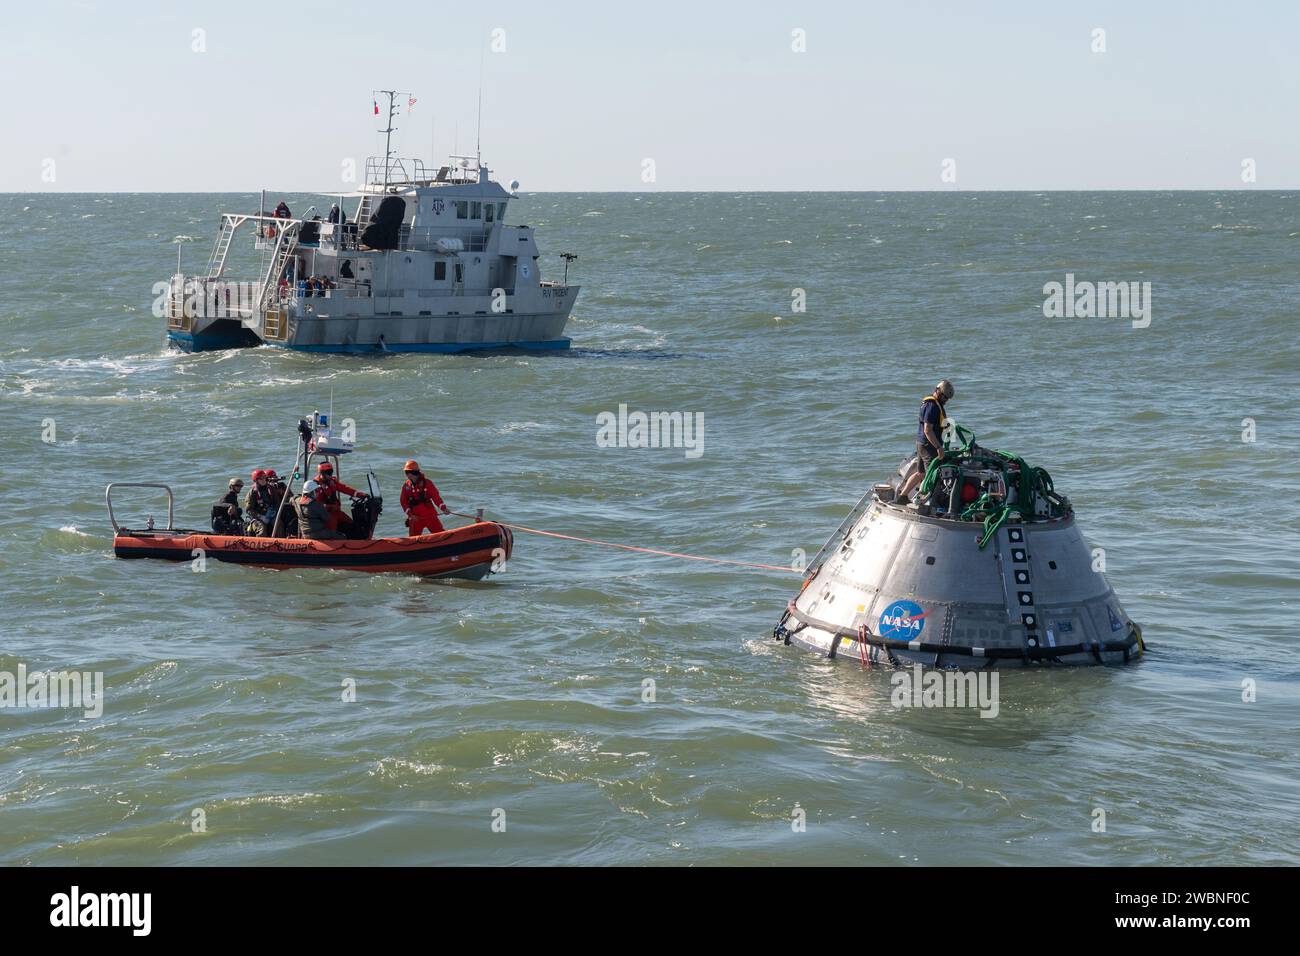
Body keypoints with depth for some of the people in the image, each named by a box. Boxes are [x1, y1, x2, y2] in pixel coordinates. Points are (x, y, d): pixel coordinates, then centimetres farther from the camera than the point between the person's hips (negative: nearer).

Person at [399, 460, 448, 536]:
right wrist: (410, 515, -7)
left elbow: (436, 497, -6)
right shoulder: (406, 487, 4)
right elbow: (404, 503, 5)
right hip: (415, 518, 2)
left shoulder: (427, 483, -5)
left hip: (430, 515, -2)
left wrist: (443, 508, -19)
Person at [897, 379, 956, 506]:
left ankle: (902, 496, 22)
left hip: (921, 443, 10)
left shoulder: (929, 402, 11)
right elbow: (927, 430, -25)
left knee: (920, 473, 17)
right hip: (929, 445, -10)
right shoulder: (932, 406, -21)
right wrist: (939, 447, -25)